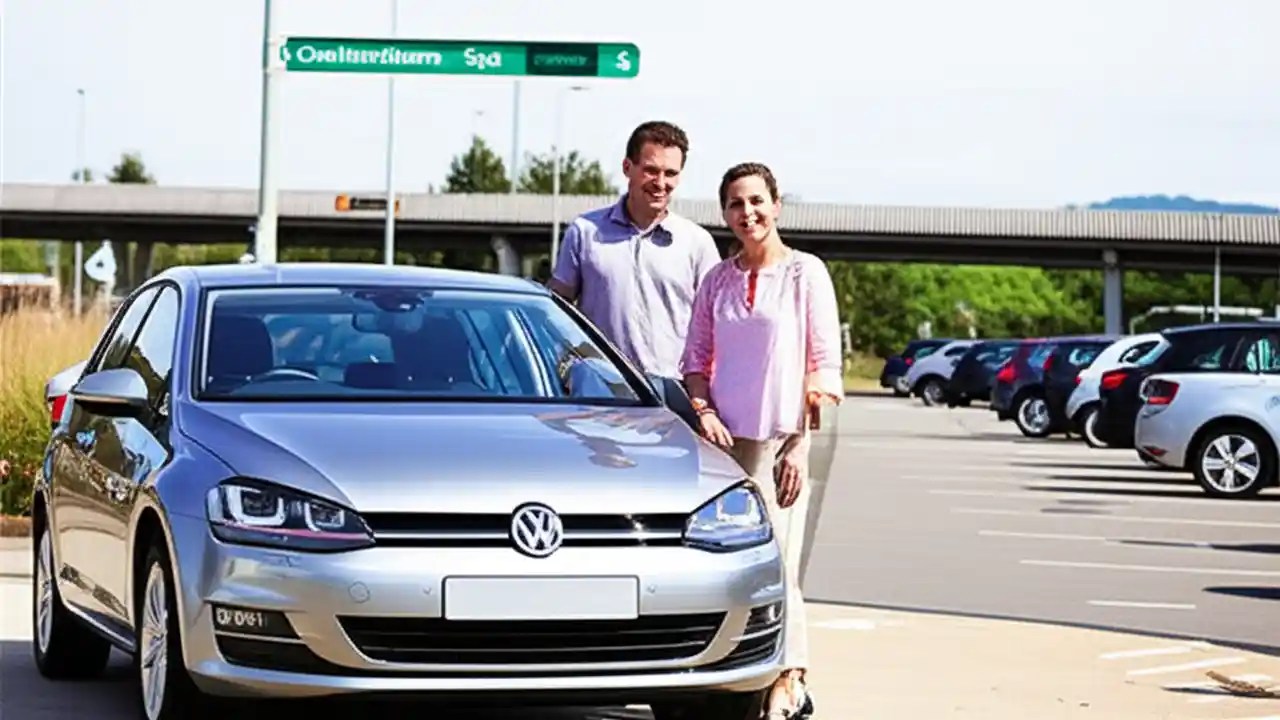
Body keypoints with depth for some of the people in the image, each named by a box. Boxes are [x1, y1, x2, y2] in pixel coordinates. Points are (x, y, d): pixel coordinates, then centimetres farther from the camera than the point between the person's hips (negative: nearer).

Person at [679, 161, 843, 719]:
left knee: (773, 562, -9)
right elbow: (695, 358, 16)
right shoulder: (717, 280, 11)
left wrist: (802, 445, -9)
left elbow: (825, 364, -2)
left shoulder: (806, 273, 0)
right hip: (726, 437, 4)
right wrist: (703, 411, -3)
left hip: (781, 437, -4)